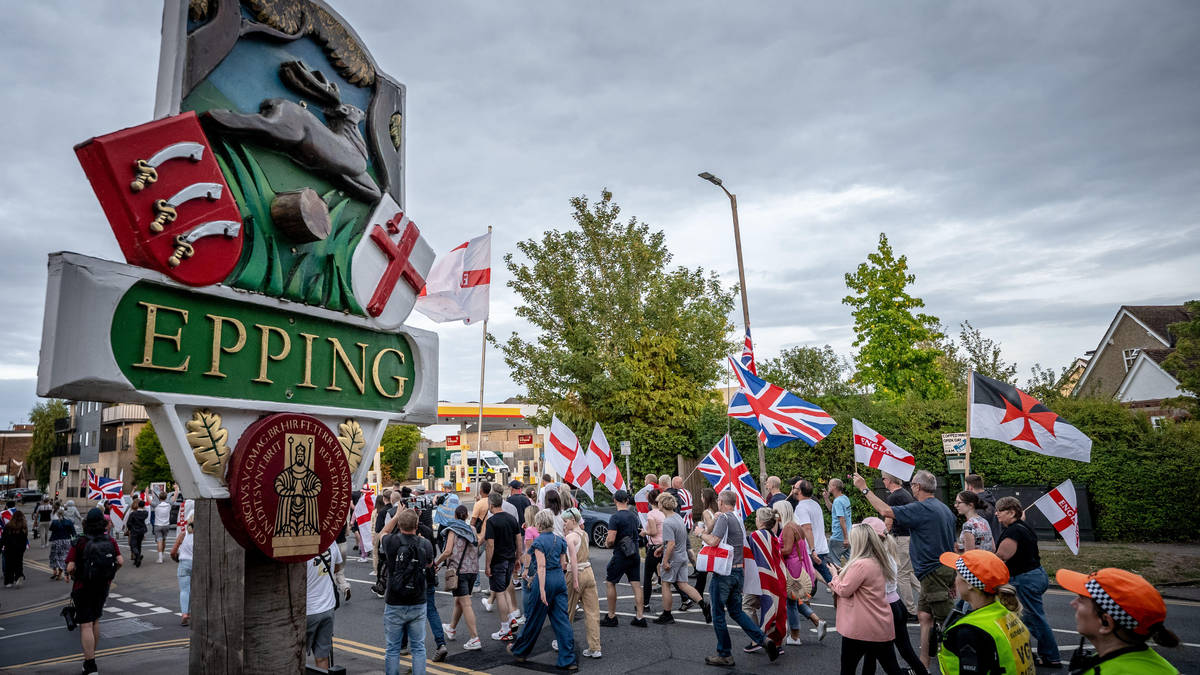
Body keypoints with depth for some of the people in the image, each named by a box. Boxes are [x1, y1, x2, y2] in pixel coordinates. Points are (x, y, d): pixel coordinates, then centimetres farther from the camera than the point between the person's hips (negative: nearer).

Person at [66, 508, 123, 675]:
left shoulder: (80, 543, -13)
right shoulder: (110, 541, -3)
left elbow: (70, 567, -19)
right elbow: (120, 562, -7)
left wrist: (73, 575, 3)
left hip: (83, 588, -4)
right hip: (103, 587, 4)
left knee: (86, 626, -3)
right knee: (95, 621, 22)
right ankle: (91, 657, 34)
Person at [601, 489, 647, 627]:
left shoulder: (615, 517, -15)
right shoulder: (634, 516, 8)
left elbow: (611, 539, -22)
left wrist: (607, 544, 1)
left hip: (621, 555, -7)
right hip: (635, 554, 7)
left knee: (610, 583, 7)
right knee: (636, 584, 9)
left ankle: (611, 617, 11)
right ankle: (639, 617, 8)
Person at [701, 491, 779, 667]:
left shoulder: (724, 517, -14)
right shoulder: (739, 519, 12)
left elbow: (713, 541, -24)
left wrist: (701, 533, -5)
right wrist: (713, 523, 9)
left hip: (725, 571, -8)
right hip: (739, 571, 8)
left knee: (718, 614, 5)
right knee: (736, 611, 19)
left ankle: (725, 655, 14)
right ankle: (764, 640, 7)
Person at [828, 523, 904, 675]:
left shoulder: (861, 564, -22)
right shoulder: (878, 562, 7)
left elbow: (844, 590, -16)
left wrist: (835, 575, 1)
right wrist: (843, 572, 7)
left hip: (861, 628, -8)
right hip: (882, 627, 8)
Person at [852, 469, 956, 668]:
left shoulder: (921, 508, -18)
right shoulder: (944, 508, 12)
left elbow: (886, 511, -23)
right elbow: (952, 544, 19)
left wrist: (864, 489, -13)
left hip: (934, 573, -10)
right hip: (946, 568, 10)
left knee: (947, 622, -3)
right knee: (924, 615, 12)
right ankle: (923, 665, 17)